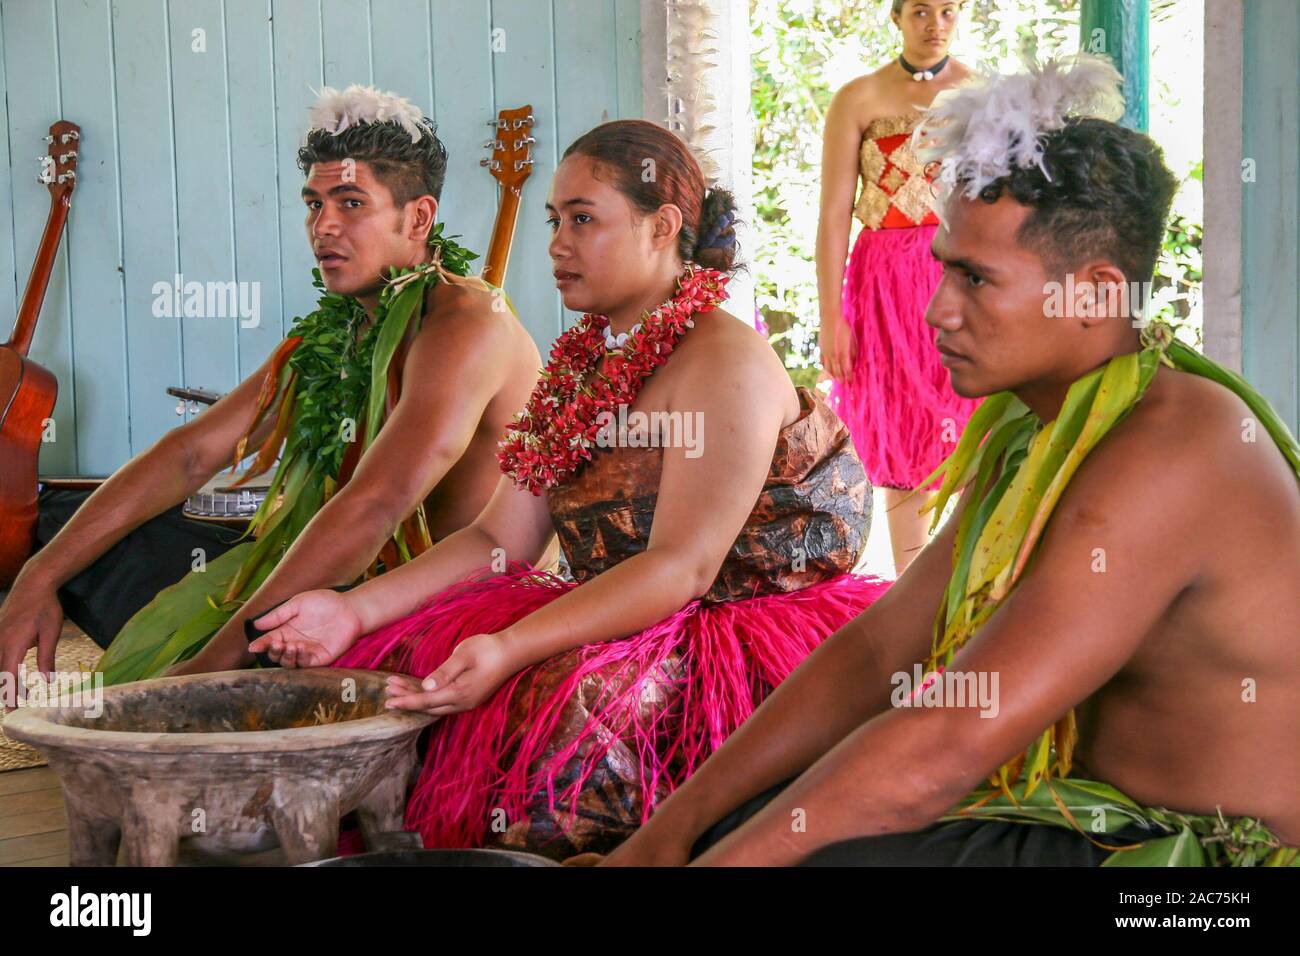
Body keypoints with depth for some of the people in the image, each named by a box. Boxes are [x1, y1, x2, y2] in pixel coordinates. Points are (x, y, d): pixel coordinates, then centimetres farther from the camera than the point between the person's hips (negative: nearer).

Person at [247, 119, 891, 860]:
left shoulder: (724, 362, -14)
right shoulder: (582, 360, 13)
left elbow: (681, 567, -22)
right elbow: (502, 540, 9)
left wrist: (508, 649, -31)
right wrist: (357, 610, -3)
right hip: (619, 622, 8)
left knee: (568, 714, -36)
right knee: (398, 658, -8)